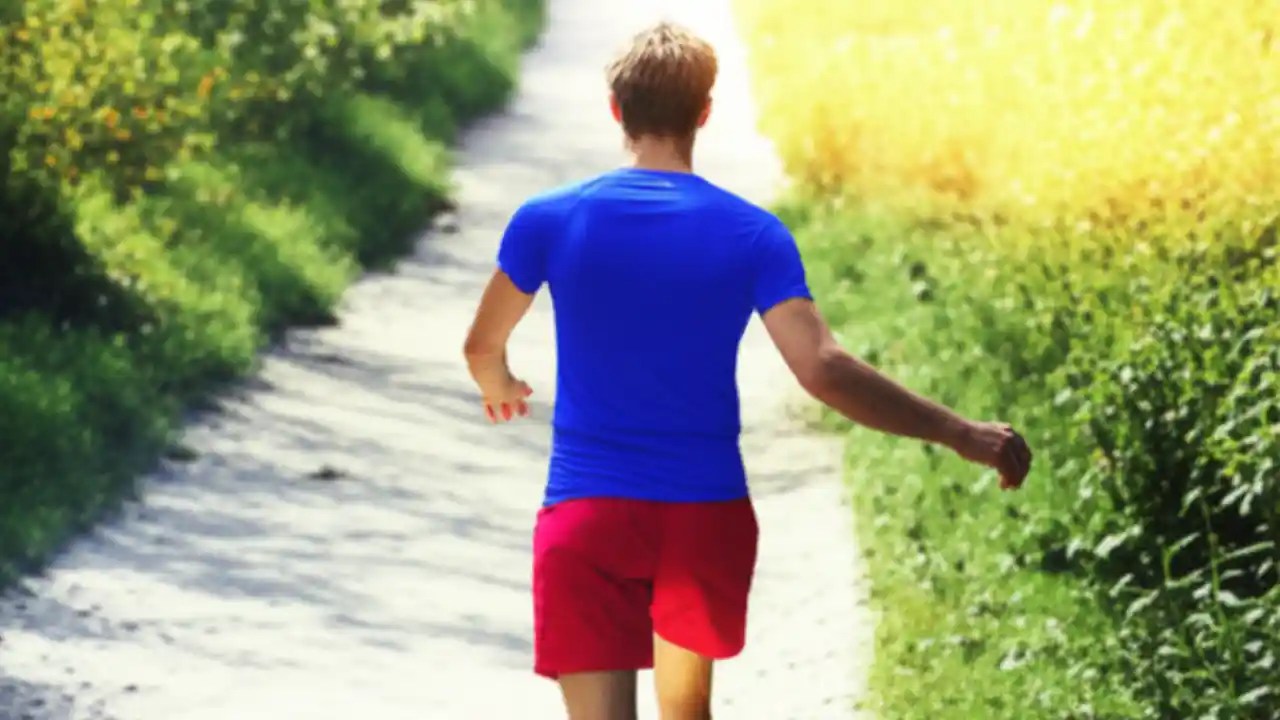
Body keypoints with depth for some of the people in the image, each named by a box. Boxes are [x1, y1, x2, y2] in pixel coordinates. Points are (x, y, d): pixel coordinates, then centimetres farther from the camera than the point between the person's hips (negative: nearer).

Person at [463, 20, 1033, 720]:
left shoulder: (548, 221, -3)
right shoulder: (753, 235, -5)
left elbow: (482, 347, 11)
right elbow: (823, 368, -14)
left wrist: (500, 389, 36)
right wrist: (959, 433, -11)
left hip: (584, 512, -1)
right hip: (706, 513, 1)